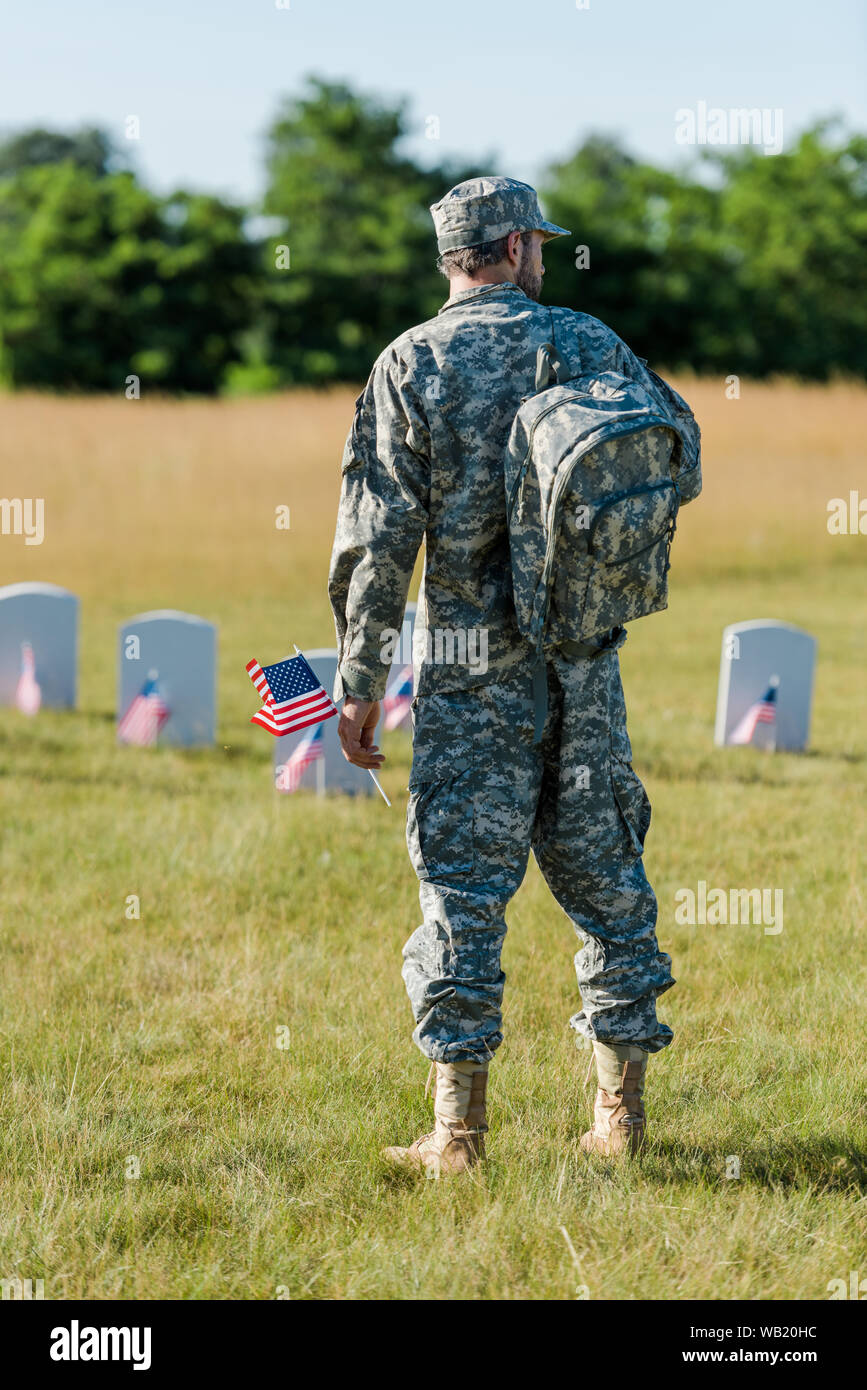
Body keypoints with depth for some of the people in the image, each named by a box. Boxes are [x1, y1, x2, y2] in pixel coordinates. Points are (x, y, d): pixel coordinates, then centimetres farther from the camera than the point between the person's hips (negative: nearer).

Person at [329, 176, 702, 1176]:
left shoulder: (411, 365, -4)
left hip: (468, 662, -2)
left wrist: (359, 679, -3)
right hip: (586, 658, 2)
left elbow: (377, 534, -8)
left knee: (463, 882, 0)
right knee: (603, 872, 12)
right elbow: (679, 453, 16)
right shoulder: (590, 344, 3)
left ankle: (458, 1129, -2)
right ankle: (621, 1111, 15)